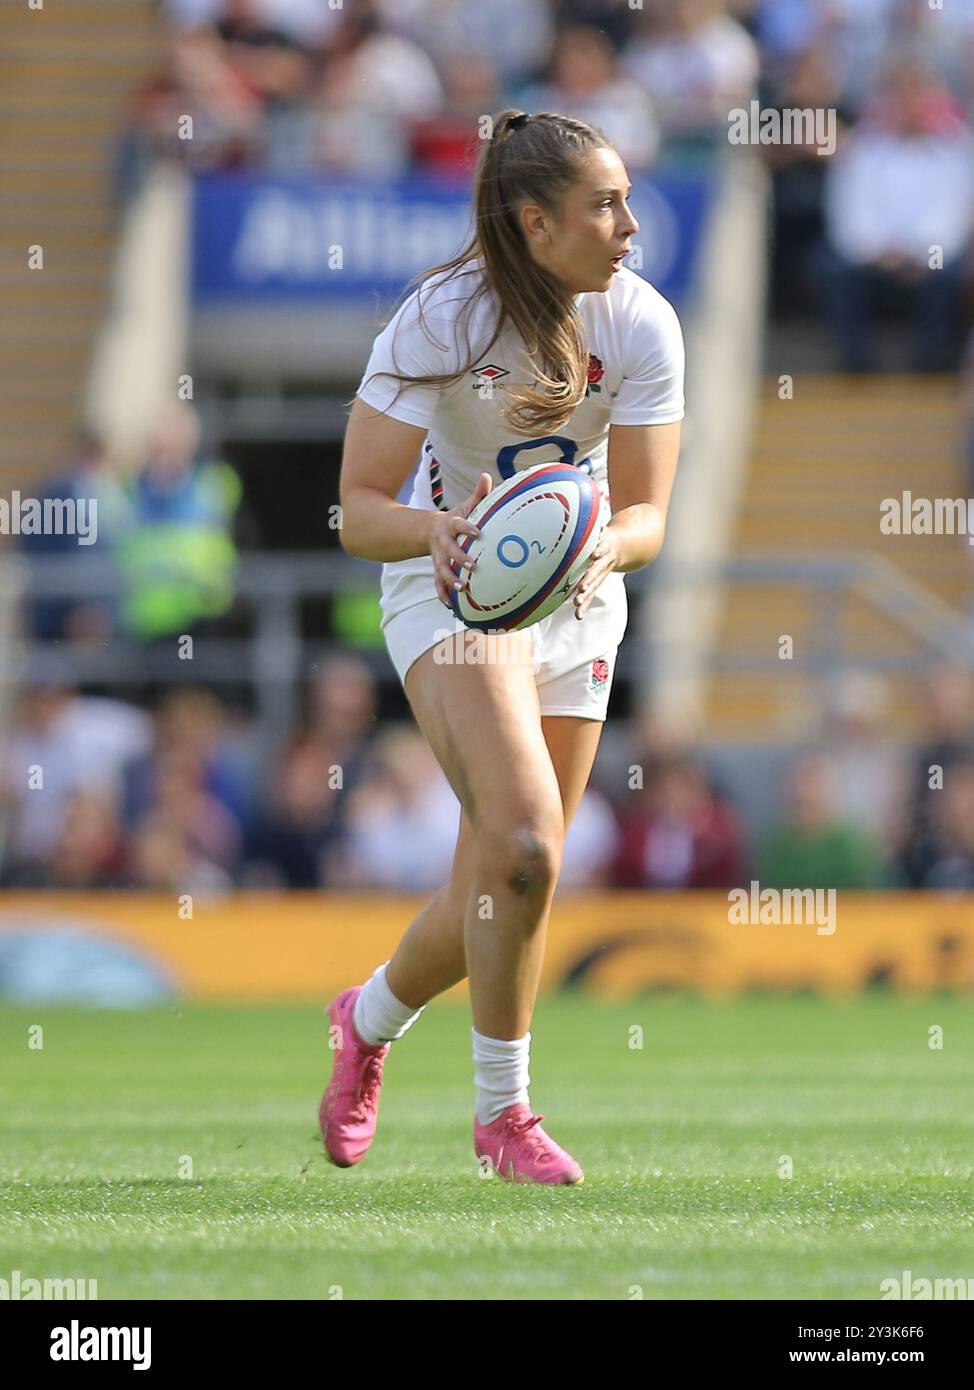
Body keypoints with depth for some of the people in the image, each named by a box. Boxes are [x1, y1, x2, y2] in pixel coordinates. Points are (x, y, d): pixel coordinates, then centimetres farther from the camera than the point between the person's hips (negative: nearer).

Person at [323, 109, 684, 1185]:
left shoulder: (641, 323, -11)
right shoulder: (438, 320, -20)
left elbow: (646, 512, -9)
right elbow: (358, 510, -17)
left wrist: (604, 549, -33)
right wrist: (438, 531, -39)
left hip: (579, 604, 4)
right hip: (453, 593, -4)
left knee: (499, 893, 6)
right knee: (524, 847, -24)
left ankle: (370, 1017, 38)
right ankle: (503, 1112, -7)